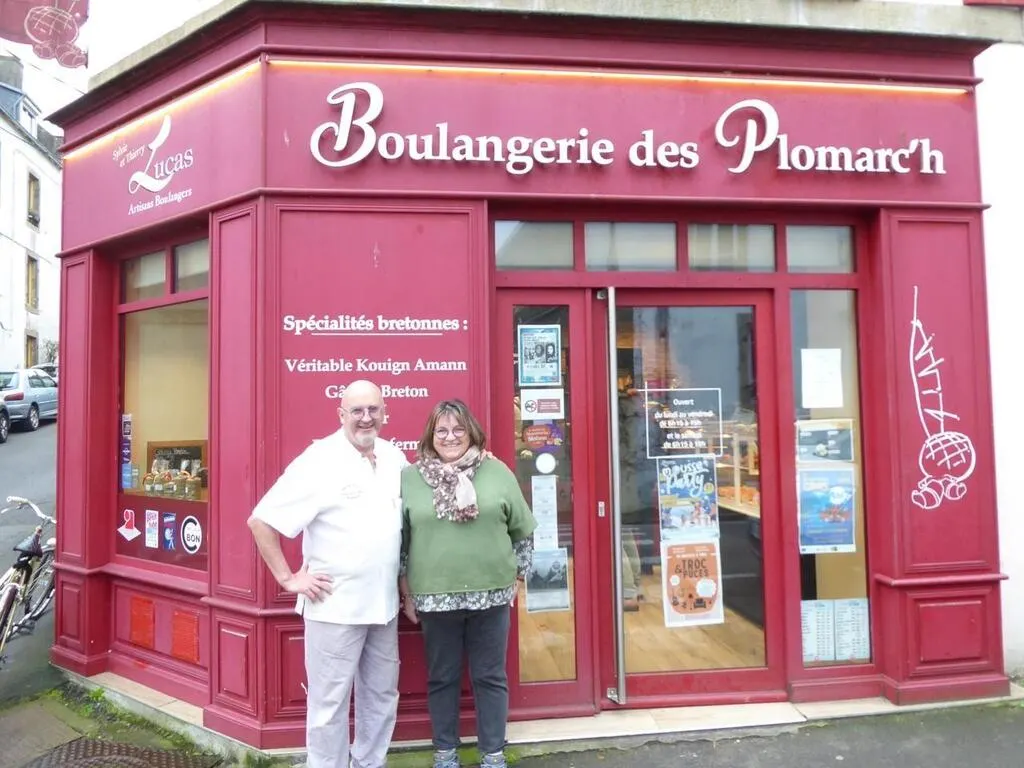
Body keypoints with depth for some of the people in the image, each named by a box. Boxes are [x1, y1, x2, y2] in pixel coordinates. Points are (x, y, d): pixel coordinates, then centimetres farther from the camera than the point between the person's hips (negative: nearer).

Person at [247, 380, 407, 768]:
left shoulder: (395, 458, 3)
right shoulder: (320, 460, -15)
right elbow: (260, 521, -14)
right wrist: (288, 577, -13)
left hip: (384, 603, 6)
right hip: (335, 605, -6)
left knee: (382, 696, 19)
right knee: (330, 703, 8)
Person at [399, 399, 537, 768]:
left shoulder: (497, 471, 0)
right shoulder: (410, 477, -1)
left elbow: (523, 532, 7)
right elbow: (399, 539, 3)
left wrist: (517, 577, 6)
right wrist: (406, 592, 3)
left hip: (491, 596, 0)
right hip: (435, 598, 0)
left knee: (491, 678, 12)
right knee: (442, 679, 14)